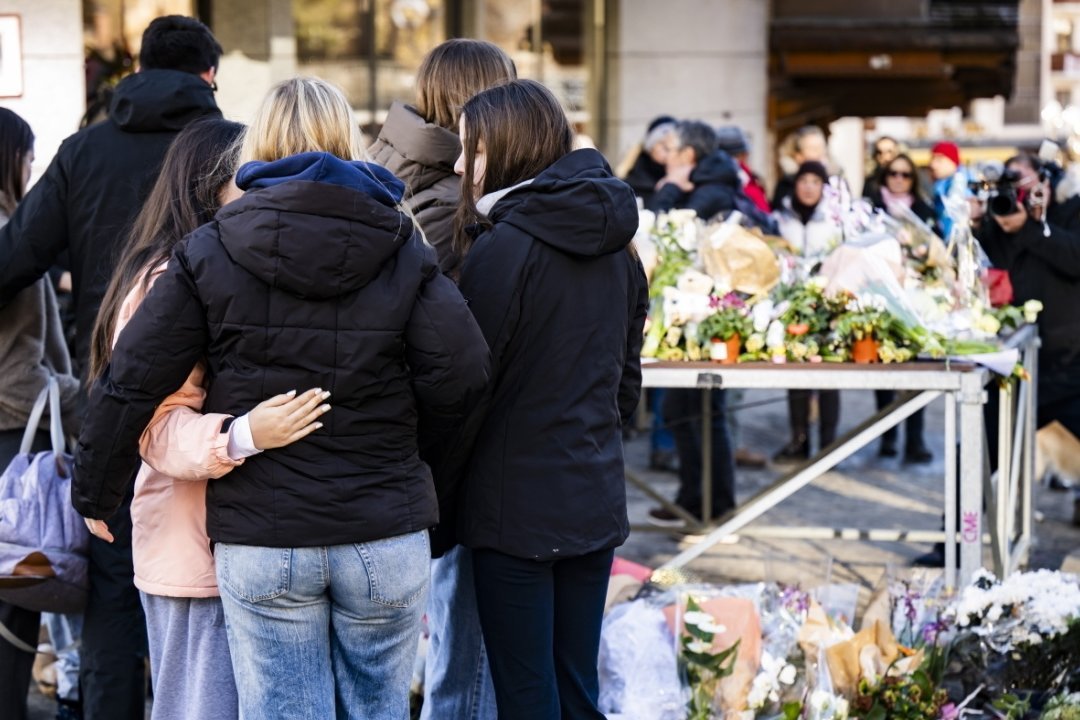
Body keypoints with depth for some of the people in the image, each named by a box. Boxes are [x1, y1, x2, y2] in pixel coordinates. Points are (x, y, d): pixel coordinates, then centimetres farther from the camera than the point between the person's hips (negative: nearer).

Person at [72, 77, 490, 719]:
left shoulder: (209, 253, -1)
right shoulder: (405, 251, -1)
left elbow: (131, 383, -2)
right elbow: (459, 380, -10)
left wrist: (96, 495, 11)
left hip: (261, 543, -1)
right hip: (386, 540, 1)